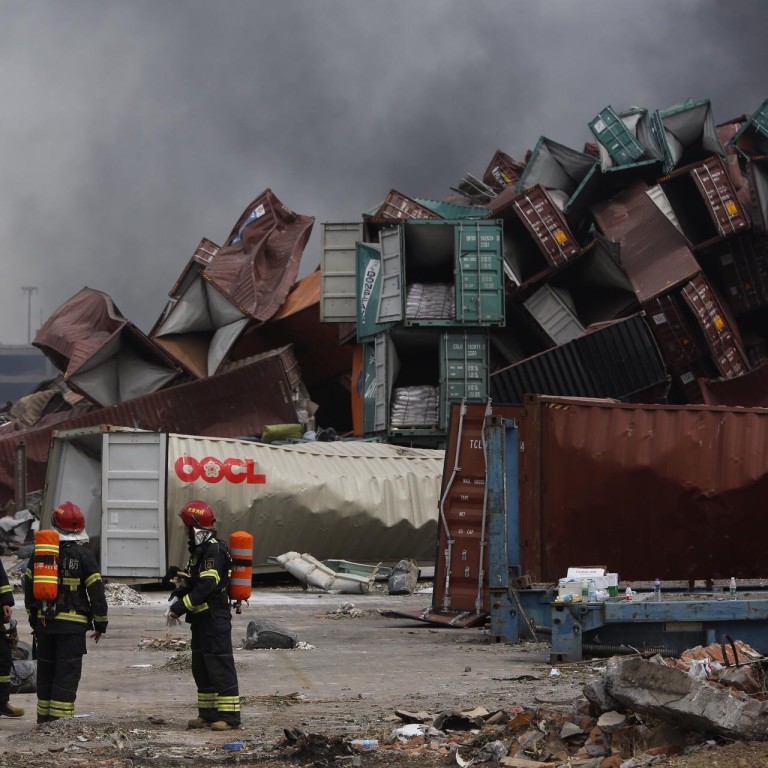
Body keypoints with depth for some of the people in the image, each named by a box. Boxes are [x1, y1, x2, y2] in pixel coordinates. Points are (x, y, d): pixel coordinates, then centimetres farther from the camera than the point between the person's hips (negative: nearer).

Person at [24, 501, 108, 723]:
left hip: (44, 622, 4)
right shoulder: (83, 555, -8)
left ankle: (44, 719, 18)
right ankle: (60, 720, -7)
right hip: (72, 626, -4)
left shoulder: (40, 553, 6)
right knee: (67, 672, -3)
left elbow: (29, 587, 12)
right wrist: (100, 624, 4)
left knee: (46, 671, 14)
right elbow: (96, 592, -7)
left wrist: (34, 620, 22)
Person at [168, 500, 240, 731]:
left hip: (216, 618, -11)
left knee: (220, 668, -9)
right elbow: (190, 582, 19)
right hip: (201, 618, 11)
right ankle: (208, 714, 21)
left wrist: (182, 606, -23)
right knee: (201, 668, 14)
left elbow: (206, 586, -24)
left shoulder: (214, 550, -16)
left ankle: (229, 716, -8)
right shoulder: (199, 550, 17)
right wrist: (177, 598, 0)